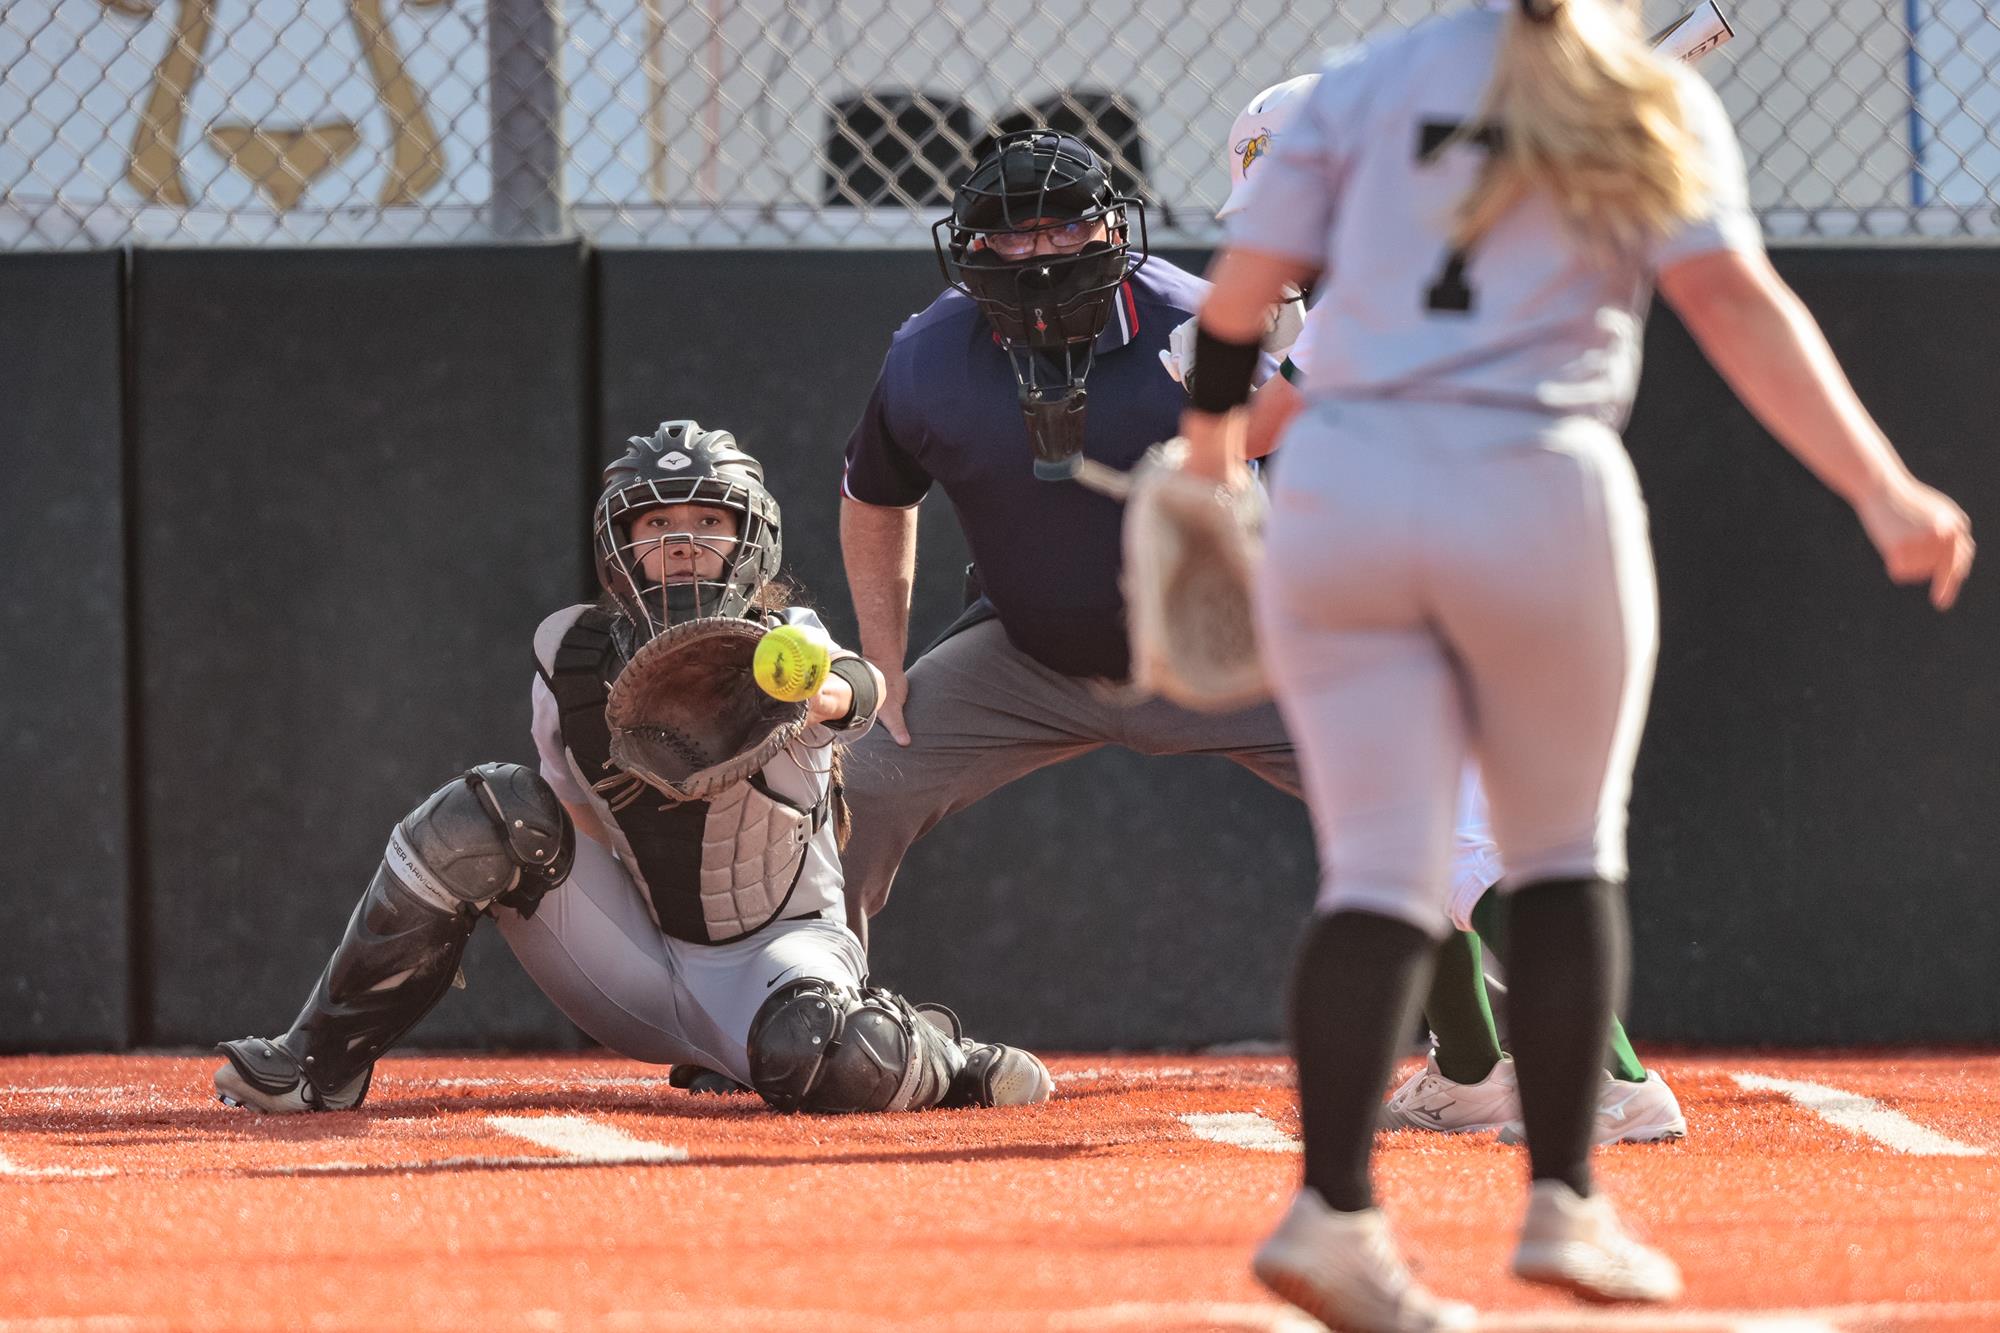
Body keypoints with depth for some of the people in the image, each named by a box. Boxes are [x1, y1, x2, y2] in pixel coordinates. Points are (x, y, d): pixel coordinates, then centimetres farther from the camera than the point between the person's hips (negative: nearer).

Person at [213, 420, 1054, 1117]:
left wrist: (827, 696, -63)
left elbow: (854, 690, -41)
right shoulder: (571, 658, -3)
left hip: (773, 950, -3)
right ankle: (322, 1064, -10)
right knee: (490, 814, -19)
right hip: (633, 978, 3)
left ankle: (941, 1062, 0)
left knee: (829, 1060, -39)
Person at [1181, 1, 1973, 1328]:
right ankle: (1564, 1203, 11)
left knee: (1381, 872, 0)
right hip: (1539, 507, -2)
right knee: (1568, 856, 16)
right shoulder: (1656, 107, 4)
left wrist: (1210, 438, 28)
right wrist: (1883, 489, -15)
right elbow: (1735, 304, -10)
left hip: (1338, 489, 2)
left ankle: (1334, 1208, -17)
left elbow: (1237, 294, 7)